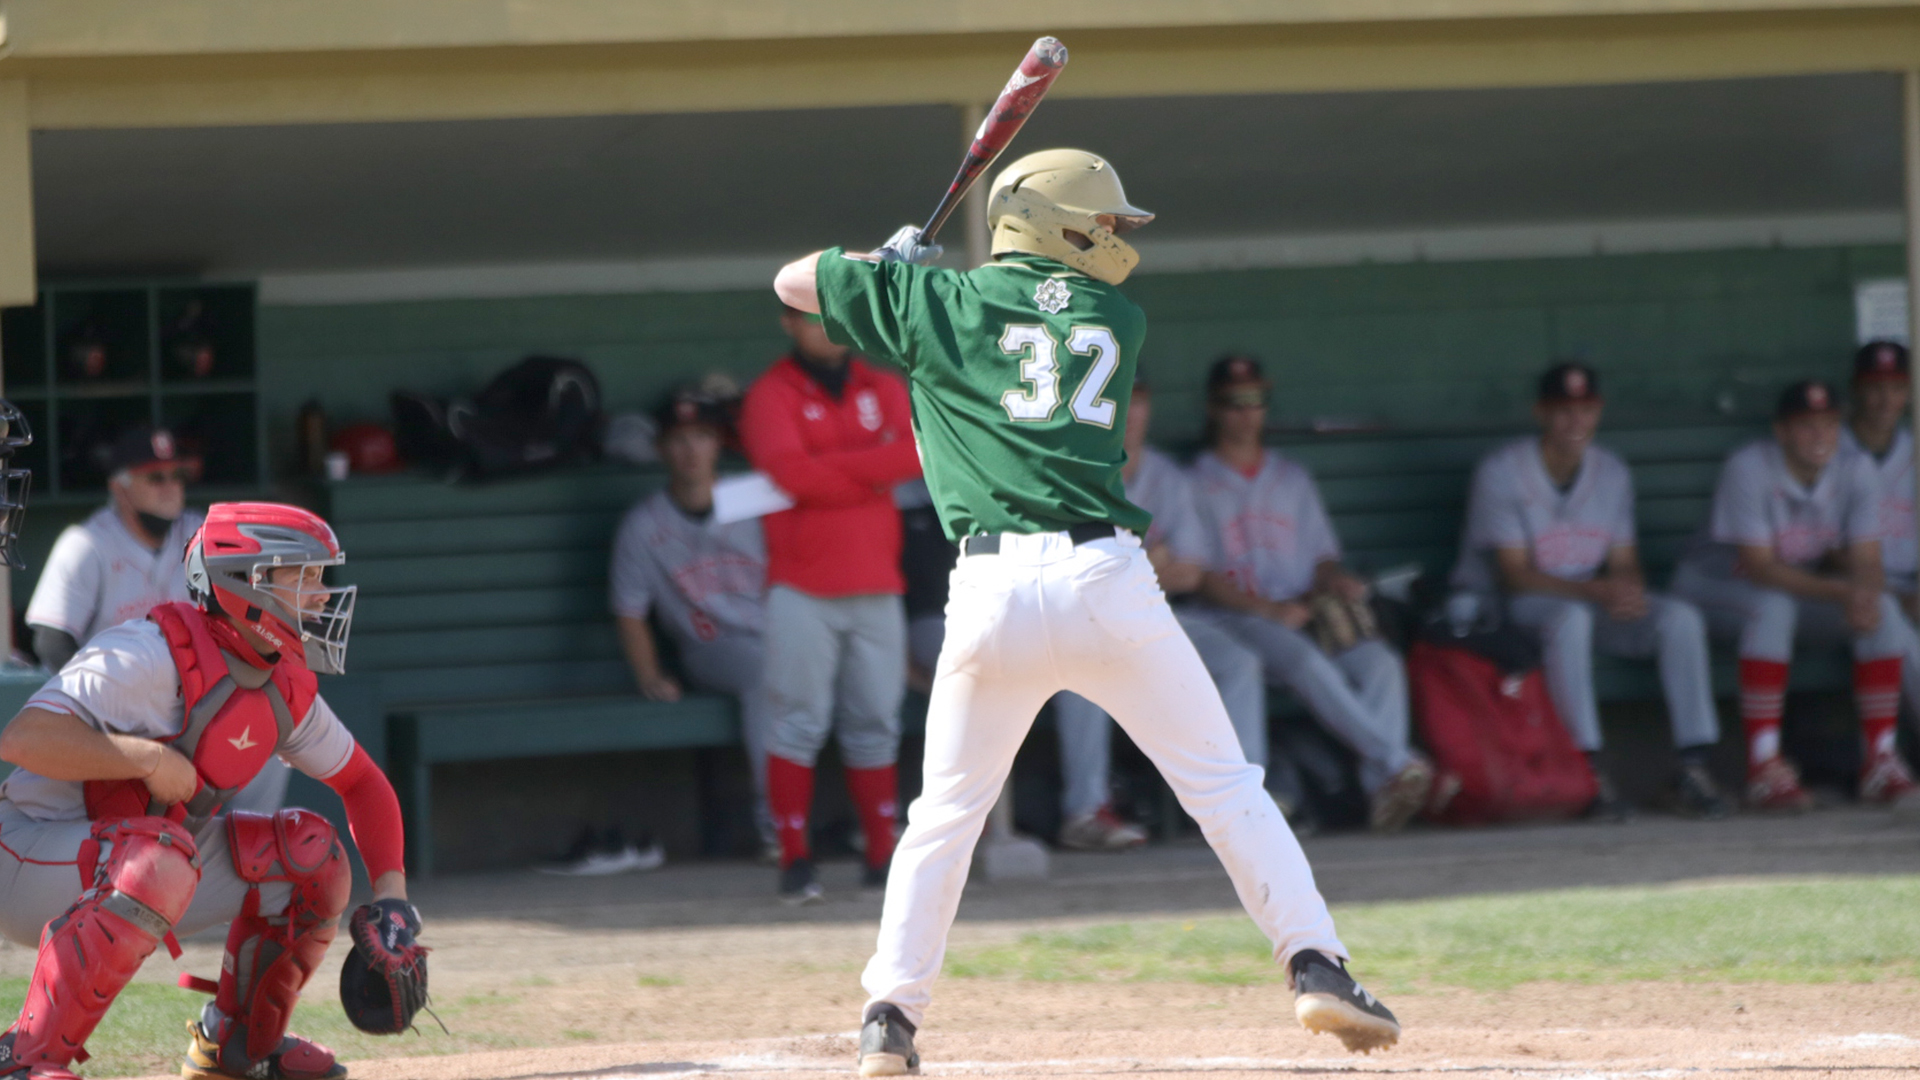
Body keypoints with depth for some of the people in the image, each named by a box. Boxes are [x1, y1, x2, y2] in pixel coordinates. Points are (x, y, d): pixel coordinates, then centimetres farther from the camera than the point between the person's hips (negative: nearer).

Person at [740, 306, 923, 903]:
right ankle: (795, 861, -4)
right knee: (800, 724, -7)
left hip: (876, 586, 4)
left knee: (876, 725, 5)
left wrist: (834, 469, -13)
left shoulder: (883, 389, 13)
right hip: (803, 590, -4)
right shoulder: (772, 396, 0)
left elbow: (917, 452, -5)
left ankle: (882, 856, 10)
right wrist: (871, 473, -8)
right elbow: (790, 471, -16)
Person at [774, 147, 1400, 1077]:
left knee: (946, 813, 14)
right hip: (1108, 581, -1)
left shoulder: (932, 303, 12)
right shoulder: (1114, 320, 15)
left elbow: (794, 283, 22)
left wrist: (891, 262, 39)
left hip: (991, 591, 1)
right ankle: (1317, 965, -4)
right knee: (1224, 788, 7)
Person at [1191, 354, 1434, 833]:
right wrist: (1268, 609, -16)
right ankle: (1398, 763, -46)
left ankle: (1382, 788, -42)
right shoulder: (1197, 483, 10)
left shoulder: (1292, 477, 26)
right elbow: (1202, 577, -2)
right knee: (1307, 663, -37)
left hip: (1304, 610, 5)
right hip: (1238, 618, -5)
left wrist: (1334, 580, -4)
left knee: (1381, 662, -27)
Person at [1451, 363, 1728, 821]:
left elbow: (1624, 563, 5)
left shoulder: (1612, 473, 6)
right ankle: (1589, 774, -39)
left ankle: (1694, 766, -18)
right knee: (1570, 618, -39)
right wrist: (1596, 592, -33)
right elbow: (1514, 574, -20)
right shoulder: (1501, 473, -14)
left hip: (1588, 605, 6)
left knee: (1680, 619, -16)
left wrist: (1631, 591, -22)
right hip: (1500, 608, -6)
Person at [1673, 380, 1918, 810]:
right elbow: (1758, 566, -29)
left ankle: (1880, 760, -19)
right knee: (1774, 607, -38)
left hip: (1801, 586, 5)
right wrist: (1839, 592, -41)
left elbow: (1866, 561, -12)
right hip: (1715, 585, -5)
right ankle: (1763, 765, -39)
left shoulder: (1854, 471, -7)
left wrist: (1867, 597, -38)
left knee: (1885, 611, -20)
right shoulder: (1748, 468, -24)